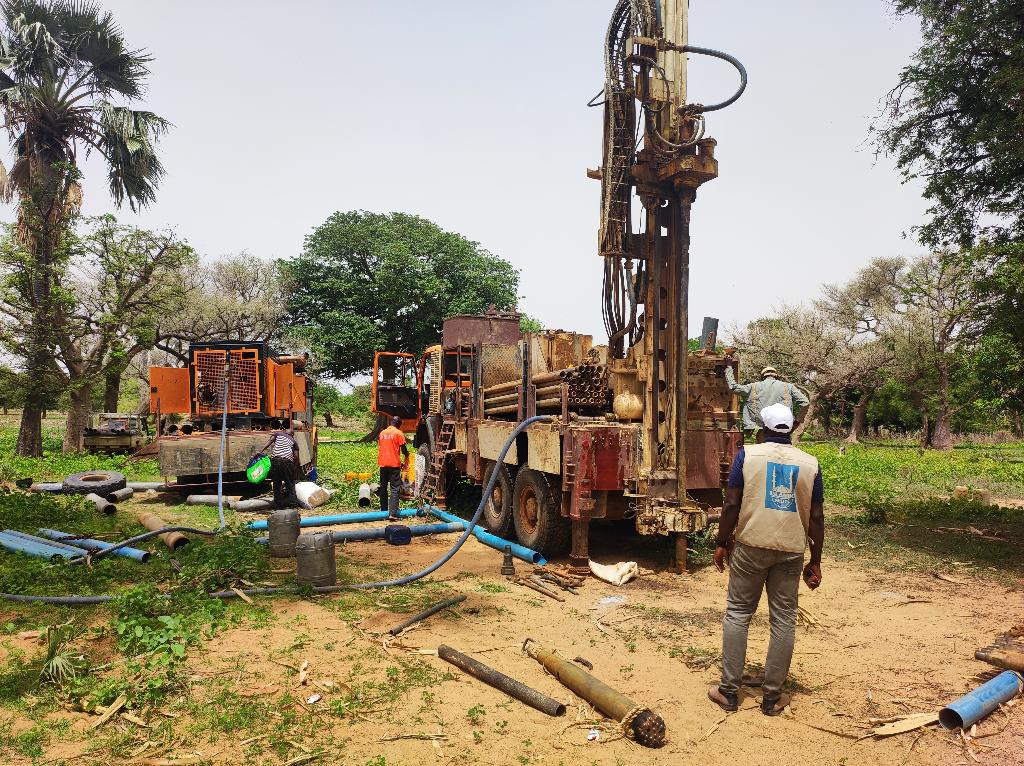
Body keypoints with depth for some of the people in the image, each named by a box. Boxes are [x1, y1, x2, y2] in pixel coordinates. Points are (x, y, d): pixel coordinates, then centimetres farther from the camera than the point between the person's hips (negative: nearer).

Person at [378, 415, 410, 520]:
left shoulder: (382, 433, 13)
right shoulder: (398, 433, -3)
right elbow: (403, 449, -4)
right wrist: (406, 456, 17)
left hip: (382, 464, 5)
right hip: (394, 464, -5)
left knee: (383, 488, 14)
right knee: (395, 489, -6)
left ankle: (384, 511, 19)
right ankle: (392, 513, -16)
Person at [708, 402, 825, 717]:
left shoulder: (748, 454, -4)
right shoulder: (810, 463, 3)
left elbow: (732, 504, -7)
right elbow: (817, 517, 3)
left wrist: (721, 543, 3)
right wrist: (815, 562, 10)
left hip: (751, 546, -2)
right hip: (791, 550, 2)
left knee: (737, 613, 9)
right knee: (784, 620, 10)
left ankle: (729, 691, 13)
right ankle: (772, 697, 17)